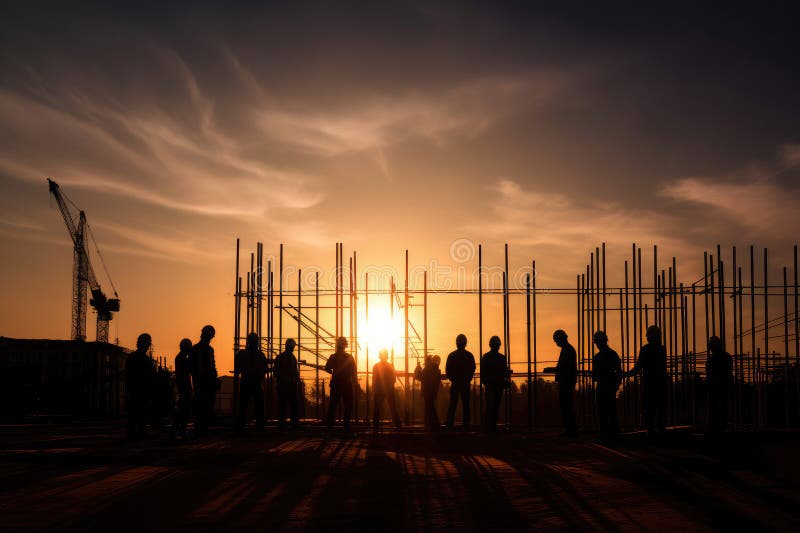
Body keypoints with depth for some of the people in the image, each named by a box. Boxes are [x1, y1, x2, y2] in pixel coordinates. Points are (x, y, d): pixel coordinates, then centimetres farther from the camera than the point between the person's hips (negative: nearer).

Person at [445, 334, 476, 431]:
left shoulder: (451, 355, -2)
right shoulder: (469, 356, -3)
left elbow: (447, 370, 1)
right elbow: (472, 369, 2)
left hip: (455, 384, 0)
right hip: (465, 384, 0)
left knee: (452, 405, 4)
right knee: (465, 405, 3)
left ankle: (449, 424, -1)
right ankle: (466, 425, 0)